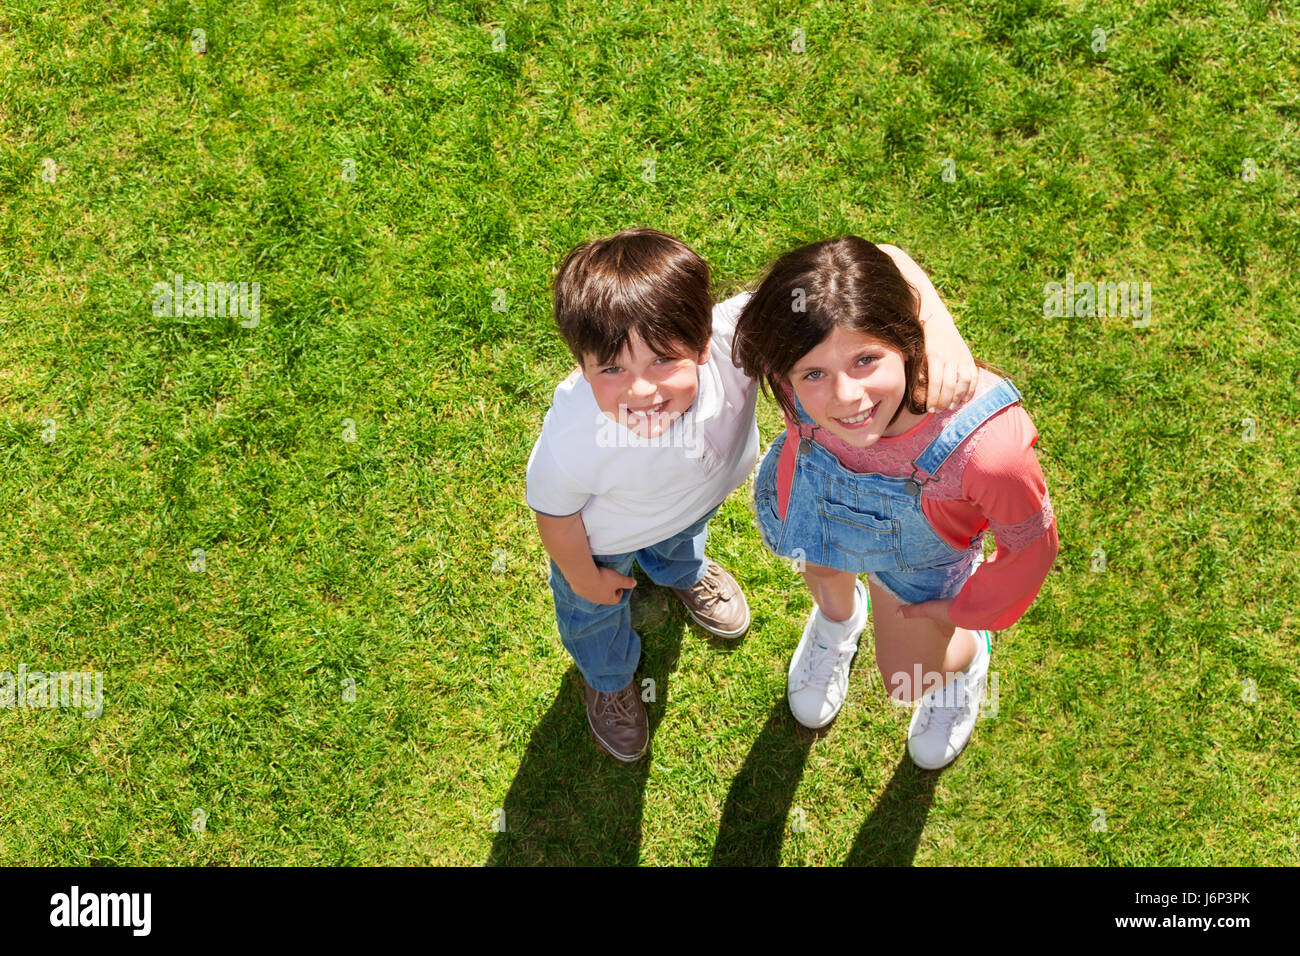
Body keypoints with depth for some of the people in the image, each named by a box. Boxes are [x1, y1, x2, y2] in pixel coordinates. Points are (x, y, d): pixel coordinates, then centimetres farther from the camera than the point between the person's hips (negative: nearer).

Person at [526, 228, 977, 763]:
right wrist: (586, 580, -4)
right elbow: (556, 516, -23)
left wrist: (937, 326, -66)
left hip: (701, 494, 2)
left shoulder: (732, 340, -48)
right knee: (595, 612, 29)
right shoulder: (571, 442, -46)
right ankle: (608, 680, 65)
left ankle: (682, 572, 77)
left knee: (685, 538, 38)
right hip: (607, 531, -2)